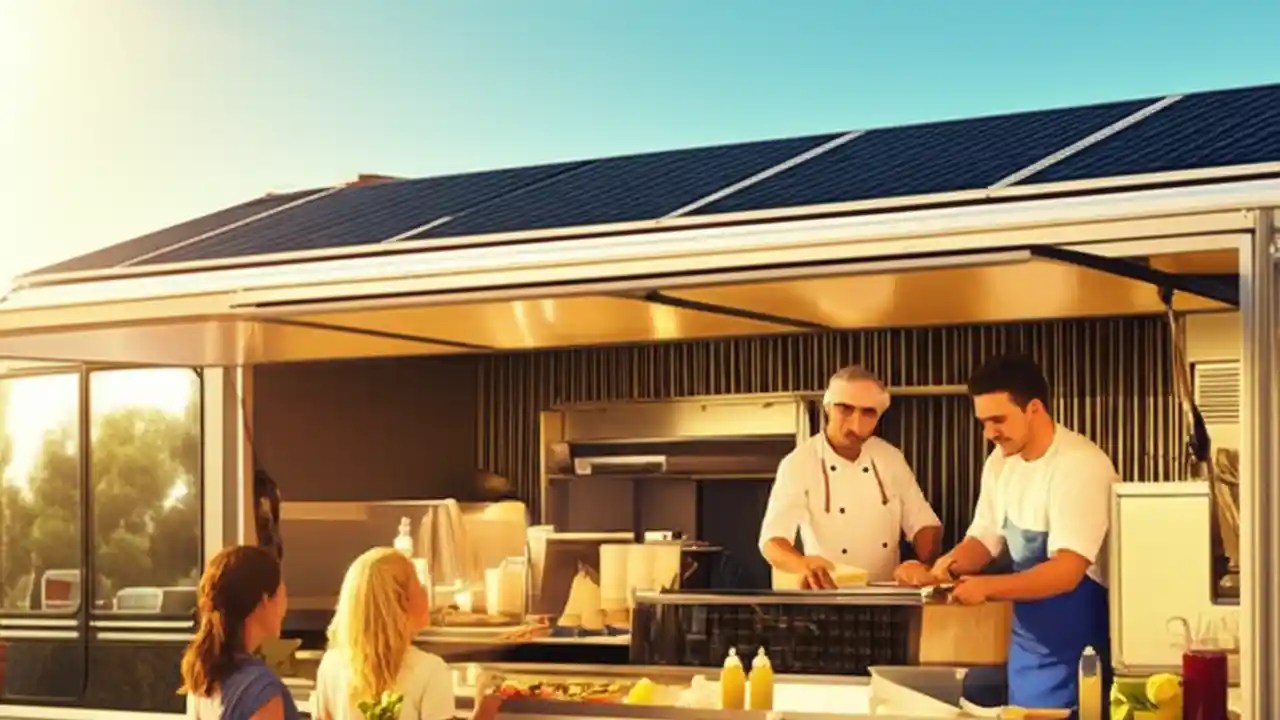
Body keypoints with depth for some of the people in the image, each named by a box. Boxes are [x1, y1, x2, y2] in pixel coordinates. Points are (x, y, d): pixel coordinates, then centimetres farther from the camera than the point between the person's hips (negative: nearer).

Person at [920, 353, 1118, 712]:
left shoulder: (1081, 465, -21)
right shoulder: (1000, 462, 4)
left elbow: (1066, 571, -28)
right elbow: (984, 540, 12)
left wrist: (987, 587, -36)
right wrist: (952, 563, -10)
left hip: (1076, 651, -7)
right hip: (1026, 641, 7)